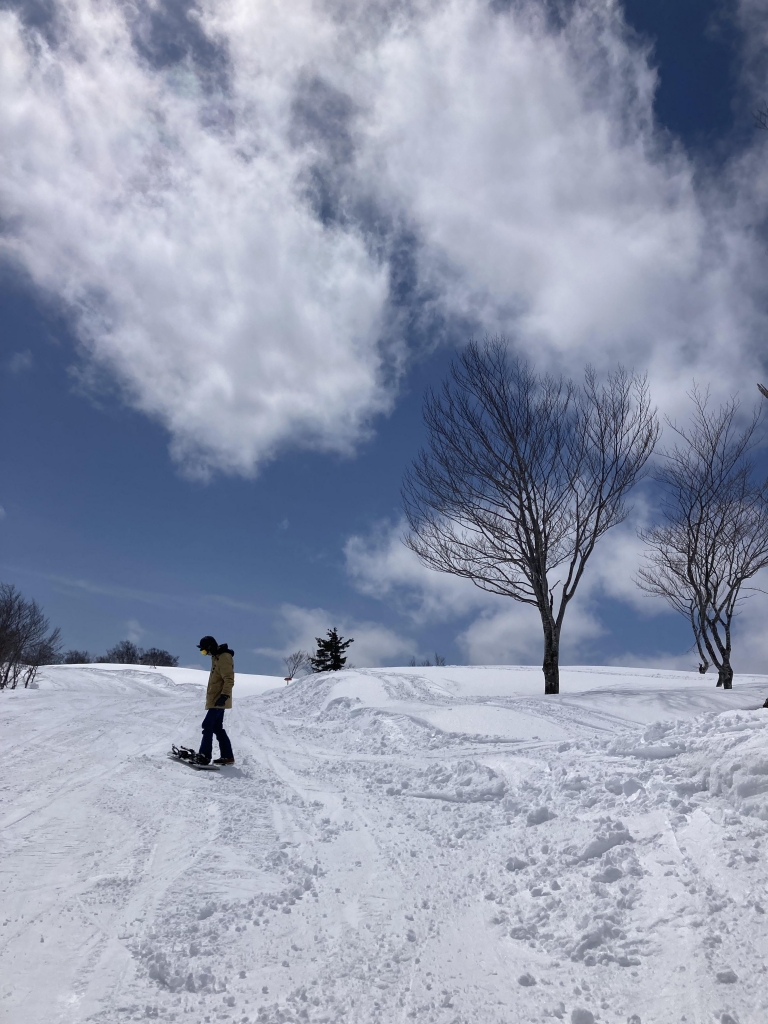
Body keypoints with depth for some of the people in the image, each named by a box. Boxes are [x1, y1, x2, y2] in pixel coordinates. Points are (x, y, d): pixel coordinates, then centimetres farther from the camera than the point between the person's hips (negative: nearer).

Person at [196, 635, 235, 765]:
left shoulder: (224, 658, -16)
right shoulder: (217, 656, 16)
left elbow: (229, 679, -22)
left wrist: (224, 695, -29)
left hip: (218, 700, -10)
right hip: (215, 699, 10)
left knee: (208, 725, -11)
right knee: (217, 728, 11)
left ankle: (204, 756, -10)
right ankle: (227, 756, 13)